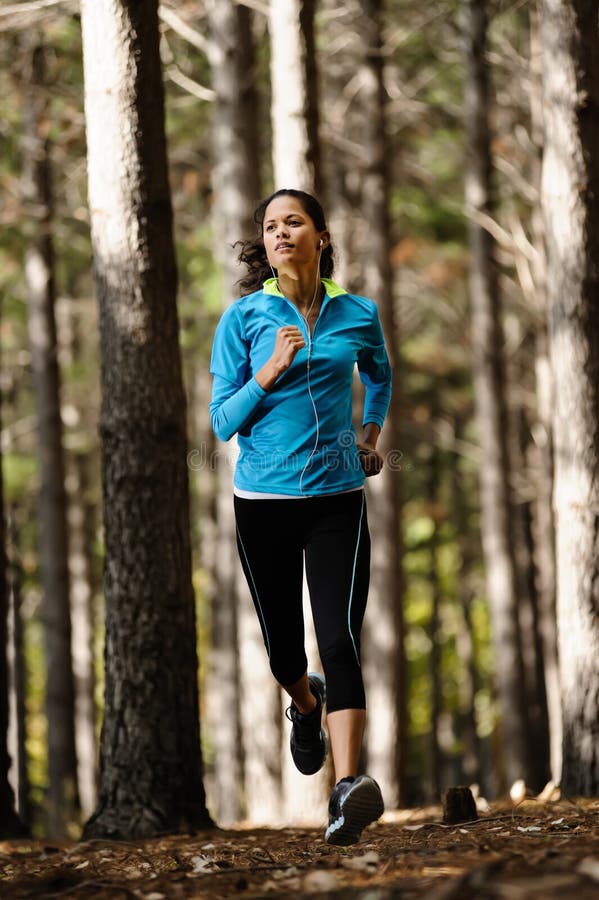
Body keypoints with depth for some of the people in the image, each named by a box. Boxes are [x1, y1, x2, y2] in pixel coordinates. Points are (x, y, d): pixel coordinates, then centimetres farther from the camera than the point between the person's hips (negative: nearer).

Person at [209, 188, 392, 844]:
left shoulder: (358, 314, 4)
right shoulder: (244, 318, -1)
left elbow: (380, 373, 28)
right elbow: (222, 421, -3)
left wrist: (371, 432, 17)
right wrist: (269, 372, -17)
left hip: (337, 495, 0)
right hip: (264, 497, 0)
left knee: (341, 639, -17)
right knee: (282, 643, 12)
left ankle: (347, 787, -28)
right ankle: (305, 704, 49)